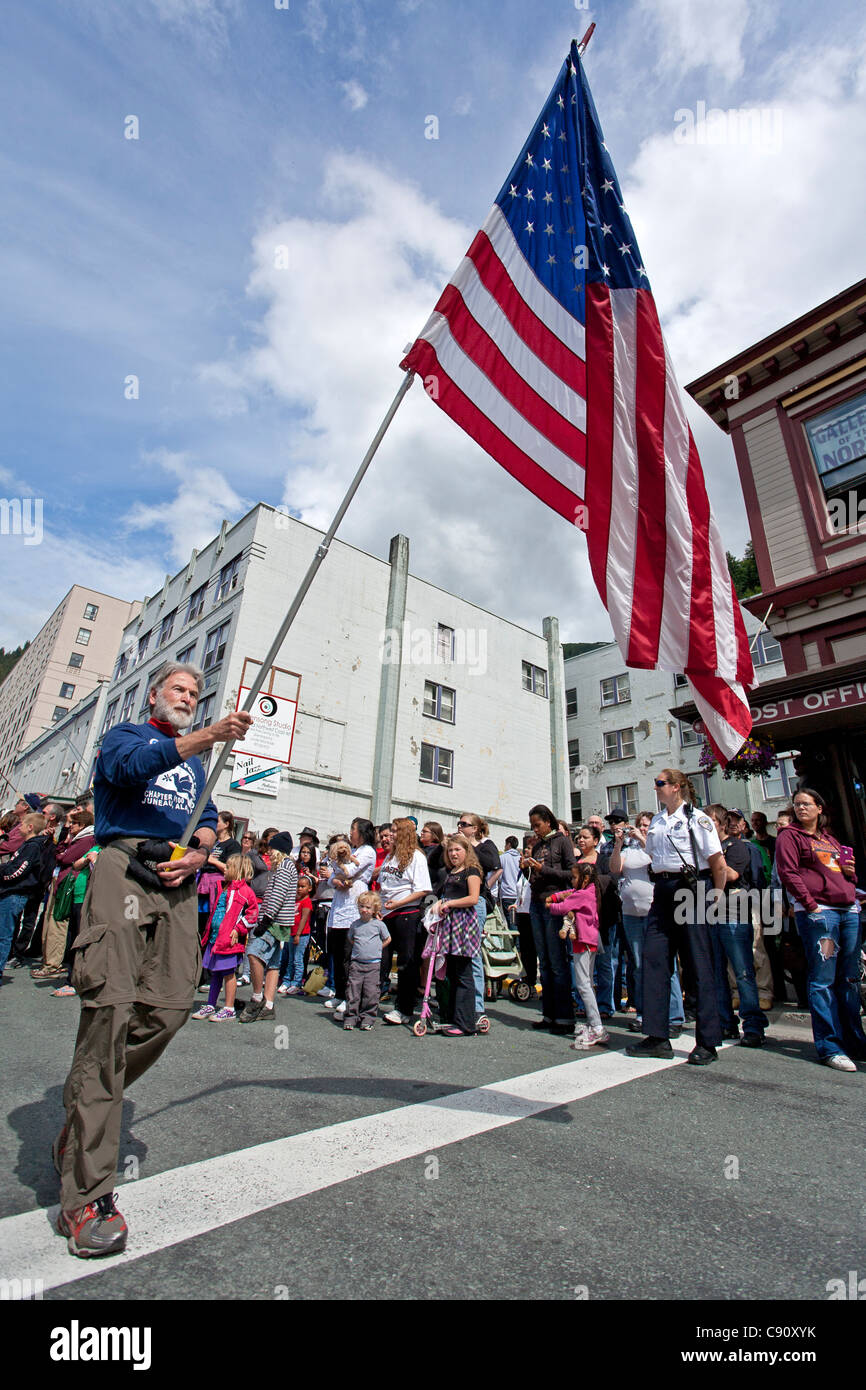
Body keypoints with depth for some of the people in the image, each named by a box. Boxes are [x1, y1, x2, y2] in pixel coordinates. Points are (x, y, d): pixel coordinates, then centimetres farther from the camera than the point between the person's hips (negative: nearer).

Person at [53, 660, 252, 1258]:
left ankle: (82, 1118, 19)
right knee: (111, 1007, -13)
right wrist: (210, 736, -26)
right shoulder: (124, 736, 12)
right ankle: (87, 1197, -8)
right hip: (125, 866, -5)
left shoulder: (195, 762, 28)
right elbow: (132, 764, -13)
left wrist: (199, 851, -4)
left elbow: (209, 820, 20)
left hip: (179, 881, 5)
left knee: (170, 1006, -5)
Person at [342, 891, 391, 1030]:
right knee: (353, 990, 0)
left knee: (371, 992, -1)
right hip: (356, 963, 2)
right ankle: (350, 1017, 12)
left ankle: (367, 1019, 11)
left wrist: (376, 948, 4)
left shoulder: (379, 924, 0)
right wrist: (358, 948, 9)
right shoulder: (355, 924, 6)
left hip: (373, 963, -2)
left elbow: (387, 939, 12)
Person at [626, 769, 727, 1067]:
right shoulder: (656, 821, 14)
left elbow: (717, 861, -8)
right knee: (653, 958, 5)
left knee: (700, 963, 0)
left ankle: (708, 1042, 12)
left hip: (691, 889, -7)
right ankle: (658, 1037, 13)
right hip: (663, 892, 7)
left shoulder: (696, 819, -7)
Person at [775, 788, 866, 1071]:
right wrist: (810, 905, -14)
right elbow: (788, 873, -7)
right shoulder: (789, 836, 3)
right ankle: (830, 1047, -1)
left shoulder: (830, 840, 23)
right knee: (823, 980, -6)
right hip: (816, 912, -6)